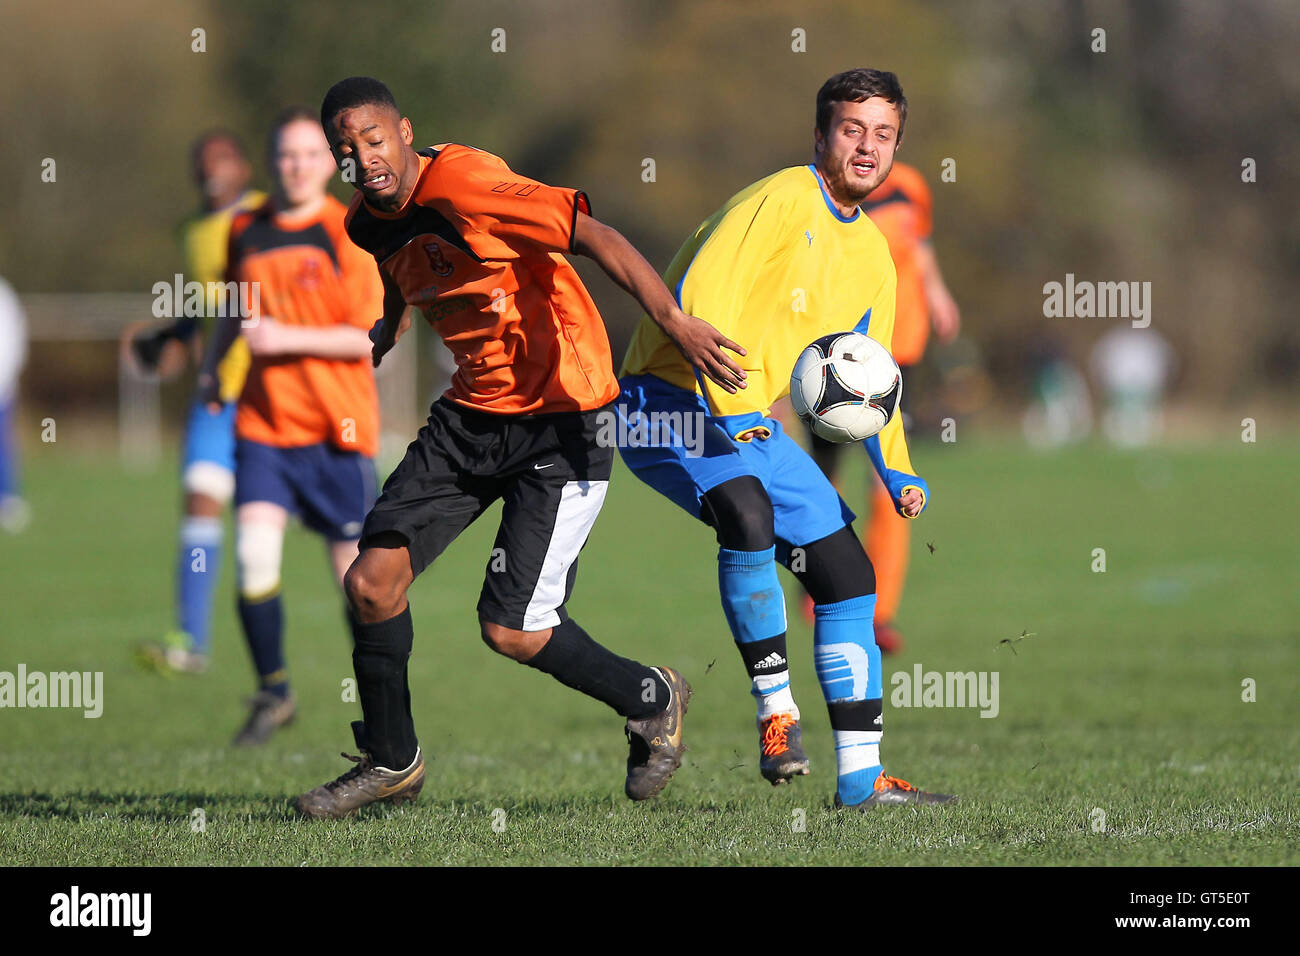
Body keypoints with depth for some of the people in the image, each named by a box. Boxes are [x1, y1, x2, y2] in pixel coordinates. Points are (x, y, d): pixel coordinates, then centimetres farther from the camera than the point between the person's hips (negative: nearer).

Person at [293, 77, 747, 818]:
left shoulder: (464, 183, -22)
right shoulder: (369, 221, 3)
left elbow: (596, 237, -30)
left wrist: (676, 321, -41)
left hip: (563, 421, -7)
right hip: (473, 415, 7)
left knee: (511, 630, -10)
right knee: (372, 581, -2)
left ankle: (653, 702, 18)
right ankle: (392, 762, 20)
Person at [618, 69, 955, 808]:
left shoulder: (874, 257, 14)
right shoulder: (784, 201, -13)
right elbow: (698, 299, -22)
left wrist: (898, 474, 7)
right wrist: (730, 409, -27)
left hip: (753, 425, 9)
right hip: (669, 402, -9)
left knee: (850, 576, 3)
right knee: (748, 513, -36)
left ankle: (862, 776, 9)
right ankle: (777, 710, -22)